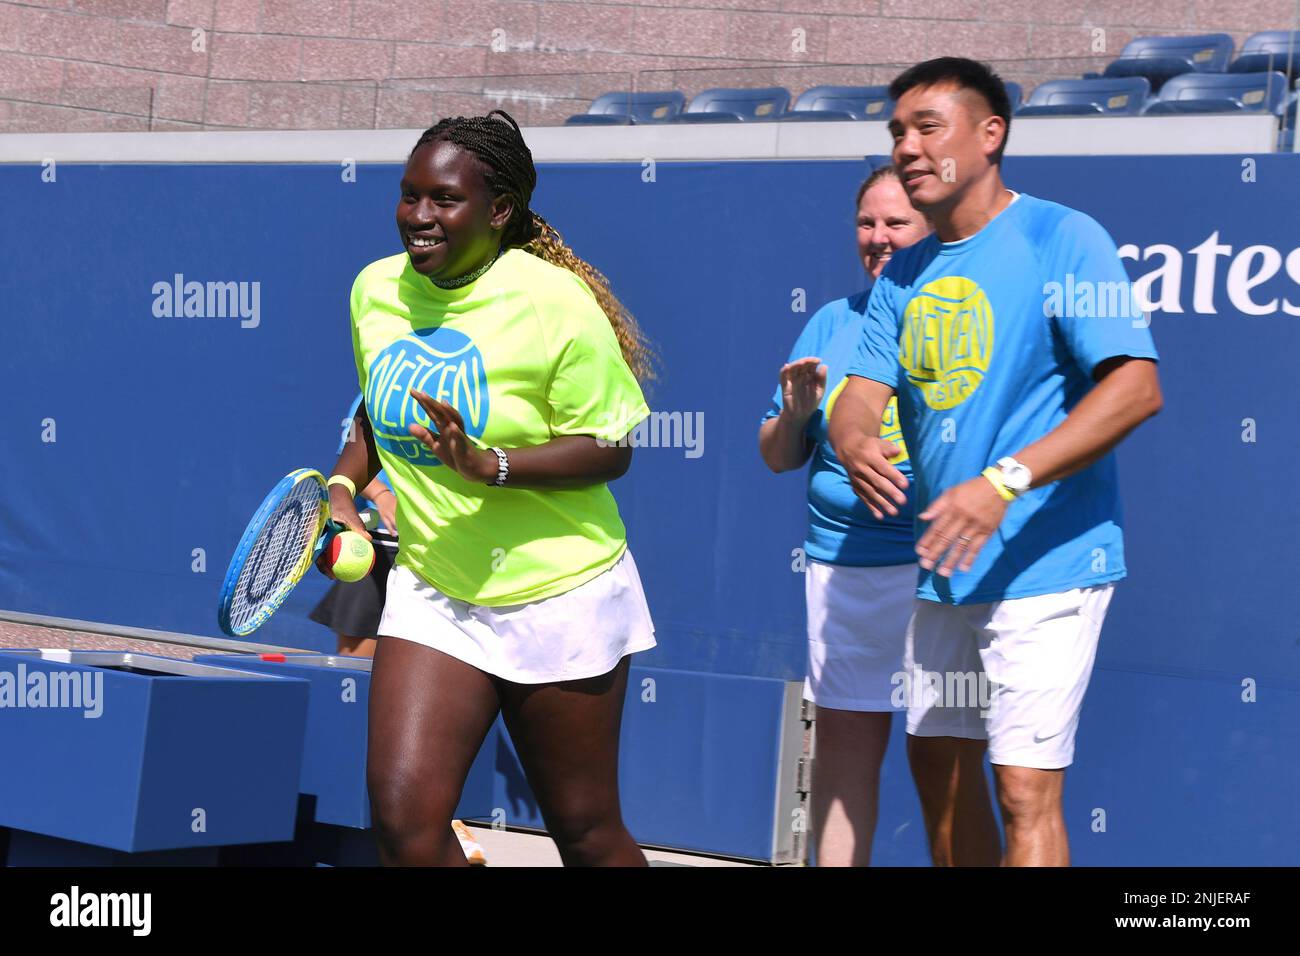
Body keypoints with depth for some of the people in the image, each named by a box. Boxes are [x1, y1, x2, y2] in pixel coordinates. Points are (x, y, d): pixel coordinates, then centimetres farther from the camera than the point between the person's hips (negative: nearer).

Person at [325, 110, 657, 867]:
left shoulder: (554, 301, -17)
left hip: (559, 596, -4)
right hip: (431, 591, 4)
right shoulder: (375, 290, 1)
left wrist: (488, 464, -28)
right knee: (403, 815, -12)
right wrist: (344, 485, 2)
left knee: (586, 832, 8)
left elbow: (609, 450, -15)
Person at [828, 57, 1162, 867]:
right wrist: (854, 442, -20)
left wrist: (1006, 480, -29)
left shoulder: (1061, 239, -11)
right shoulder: (905, 276, 11)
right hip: (945, 568, 8)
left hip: (1044, 563, -7)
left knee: (1026, 789, -11)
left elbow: (1137, 386, -20)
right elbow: (863, 393, 6)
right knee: (936, 761, 16)